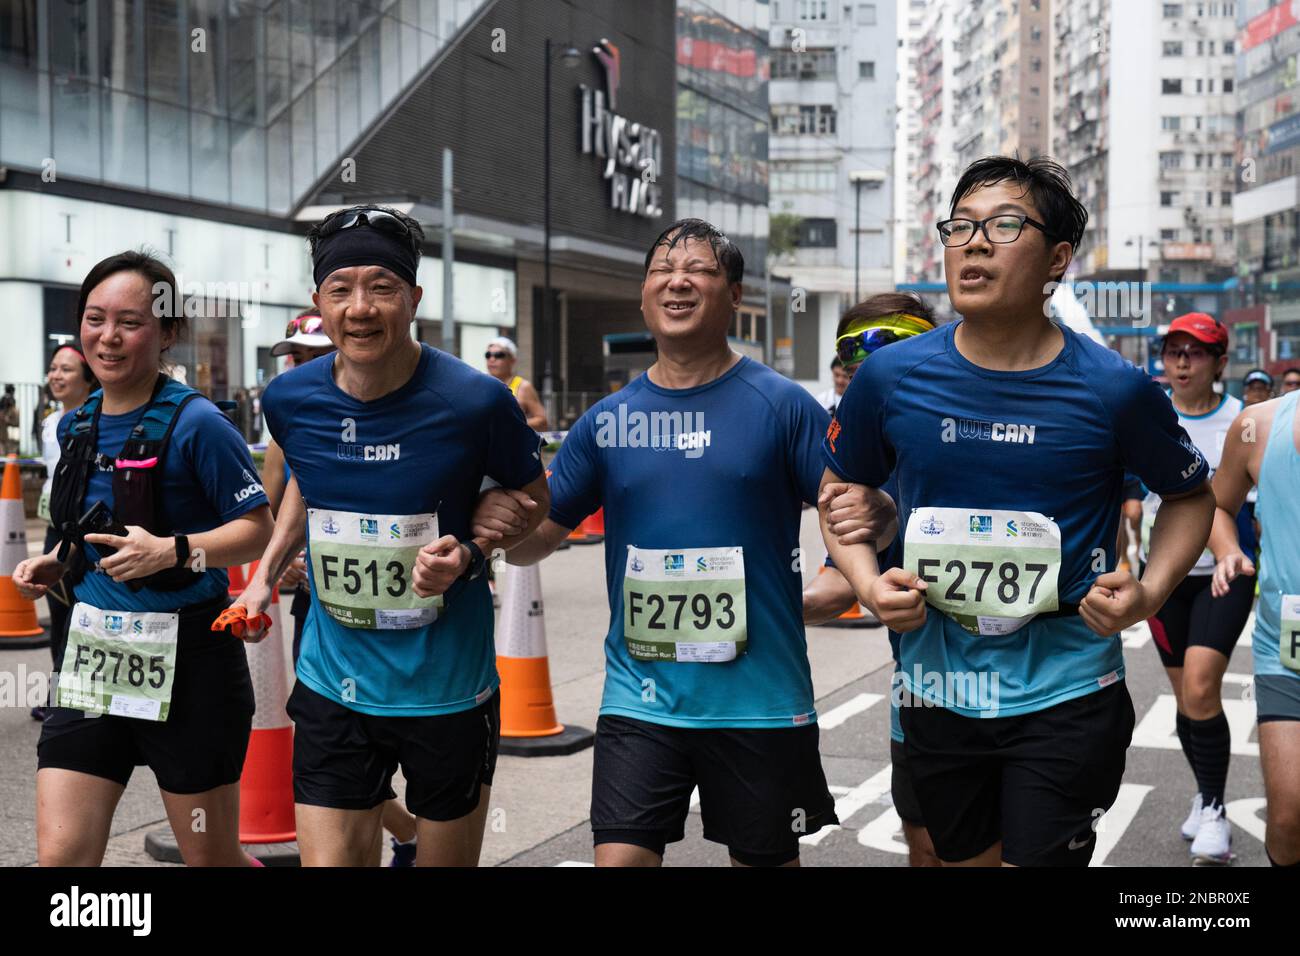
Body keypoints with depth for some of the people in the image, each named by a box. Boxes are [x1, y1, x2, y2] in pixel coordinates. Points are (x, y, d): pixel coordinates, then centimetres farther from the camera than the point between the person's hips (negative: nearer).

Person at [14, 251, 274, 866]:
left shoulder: (194, 424, -13)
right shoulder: (77, 426, 8)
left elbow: (259, 530, -12)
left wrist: (174, 552, -26)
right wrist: (55, 564, 5)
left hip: (186, 660, -6)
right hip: (93, 658, 6)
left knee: (212, 859, 8)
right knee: (60, 856, -1)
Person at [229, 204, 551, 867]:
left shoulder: (474, 402, -15)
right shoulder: (289, 400, -3)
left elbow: (533, 504, 0)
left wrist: (468, 554, -18)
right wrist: (265, 574, 8)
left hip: (448, 688, -2)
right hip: (333, 686, 2)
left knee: (446, 861, 13)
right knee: (327, 859, -1)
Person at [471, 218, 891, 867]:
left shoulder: (782, 406, -4)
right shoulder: (607, 419, 4)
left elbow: (853, 512, -4)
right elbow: (534, 538, 8)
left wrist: (871, 521, -27)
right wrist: (499, 525, -14)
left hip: (759, 699, -1)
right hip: (640, 698, 1)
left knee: (766, 858, 14)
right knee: (619, 857, -5)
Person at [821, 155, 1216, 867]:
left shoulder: (1115, 389, -8)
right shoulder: (890, 377, -4)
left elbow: (1189, 494, 8)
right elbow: (842, 489, 12)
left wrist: (1150, 591, -9)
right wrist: (868, 584, -6)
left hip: (1067, 697, -3)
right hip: (938, 693, 3)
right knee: (965, 856, 19)